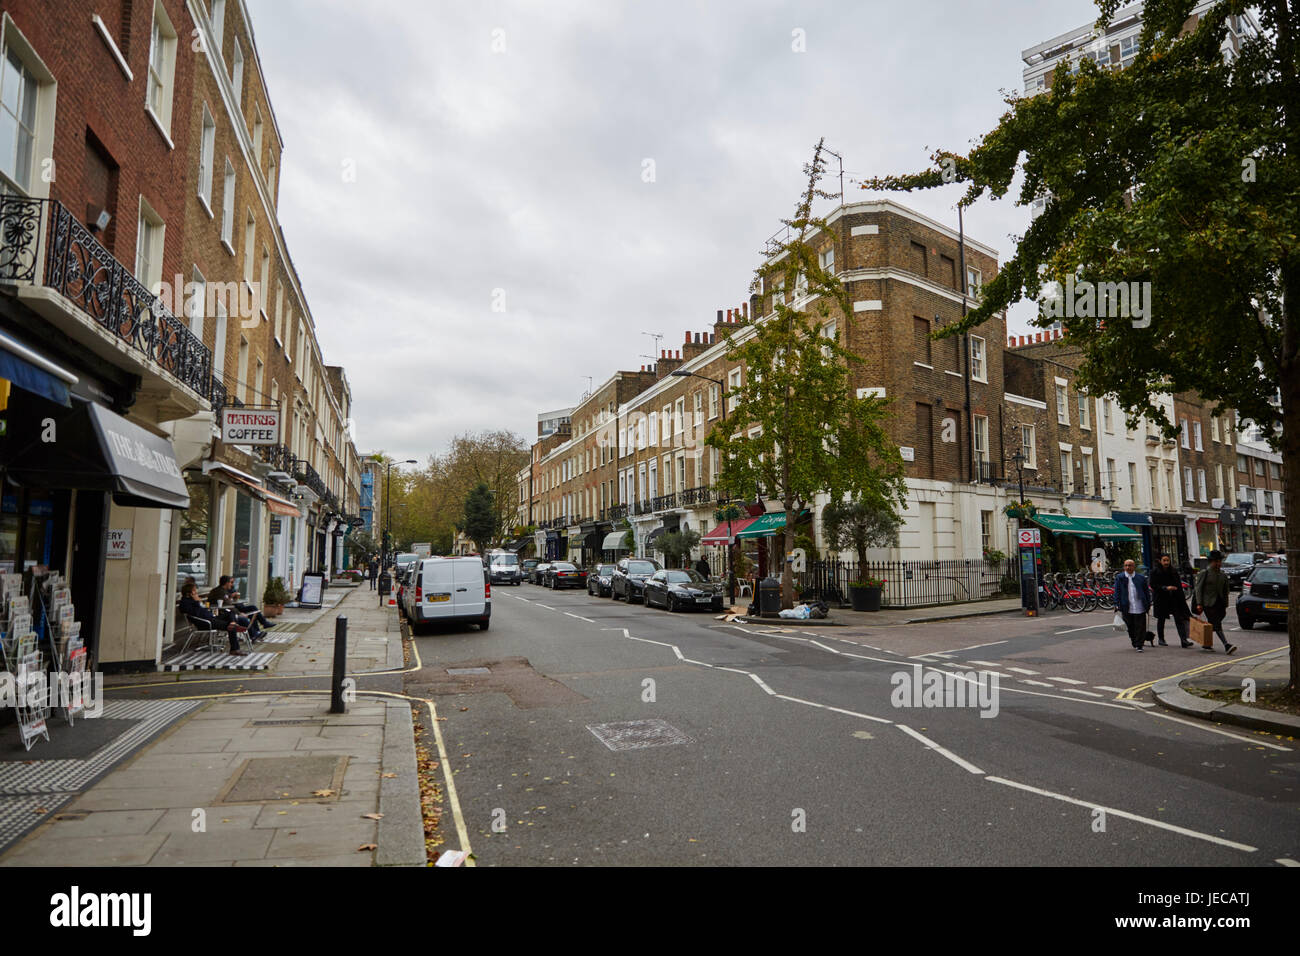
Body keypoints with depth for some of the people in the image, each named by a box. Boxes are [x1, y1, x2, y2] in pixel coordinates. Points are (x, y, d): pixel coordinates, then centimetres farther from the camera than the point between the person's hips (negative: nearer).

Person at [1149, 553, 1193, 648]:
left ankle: (1184, 640, -11)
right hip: (1161, 600, -3)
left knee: (1179, 618, -7)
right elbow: (1153, 585, -9)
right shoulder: (1155, 572, -3)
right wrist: (1166, 587, -21)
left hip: (1174, 599, 3)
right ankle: (1161, 639, 19)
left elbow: (1179, 586, 11)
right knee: (1161, 619, 8)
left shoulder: (1174, 572, 9)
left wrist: (1182, 600, 7)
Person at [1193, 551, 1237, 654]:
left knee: (1212, 624, 9)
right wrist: (1199, 603, -12)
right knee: (1216, 624, -12)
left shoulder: (1223, 576, 13)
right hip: (1208, 603, -6)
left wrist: (1225, 606, 14)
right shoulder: (1204, 573, -3)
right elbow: (1198, 589, -6)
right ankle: (1226, 645, -20)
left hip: (1219, 603, 6)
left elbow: (1225, 592, 19)